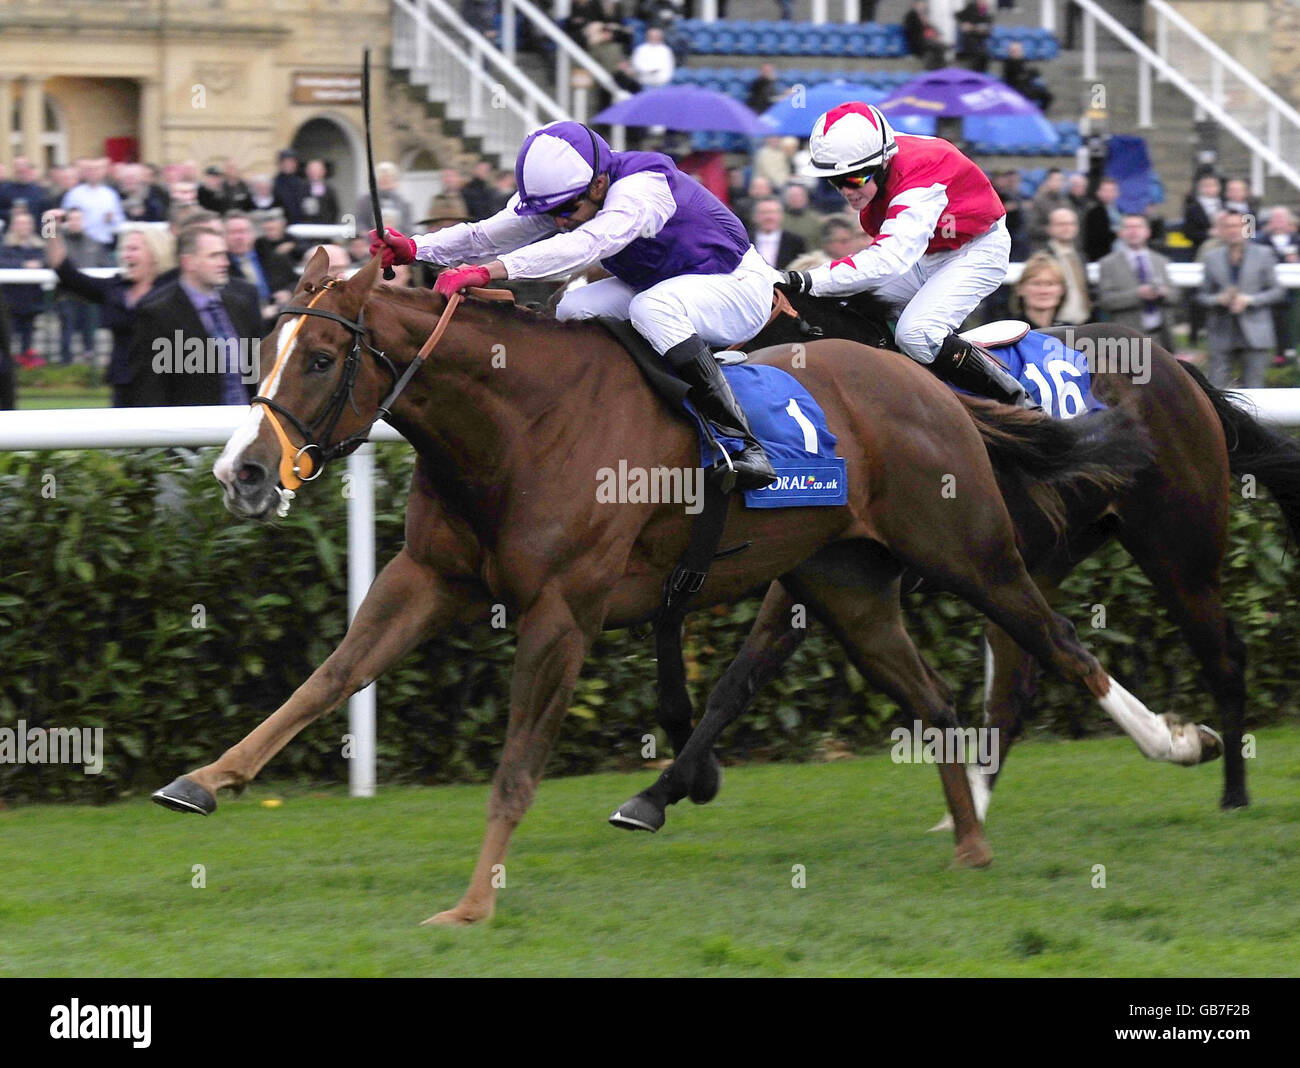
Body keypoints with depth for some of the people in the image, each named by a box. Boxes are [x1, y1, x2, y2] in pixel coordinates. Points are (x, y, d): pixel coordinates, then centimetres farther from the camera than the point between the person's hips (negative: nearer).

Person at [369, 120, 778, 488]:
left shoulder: (642, 188, -33)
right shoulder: (559, 192, -8)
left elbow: (587, 243, -49)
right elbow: (489, 233, -18)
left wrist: (489, 270, -60)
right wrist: (415, 248, -35)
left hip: (738, 284, -8)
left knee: (651, 308, -36)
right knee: (574, 311, -12)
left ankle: (743, 444, -36)